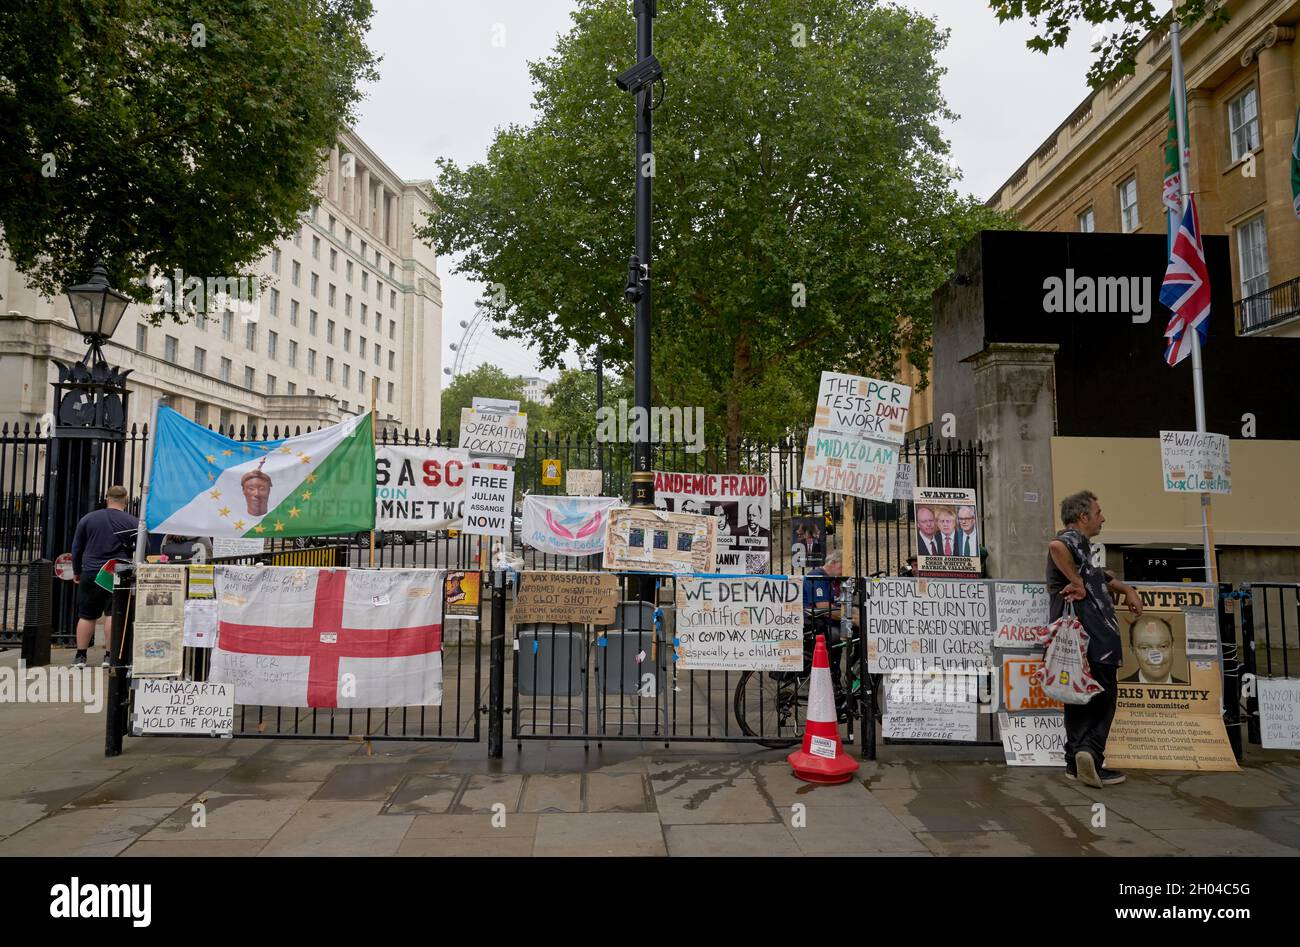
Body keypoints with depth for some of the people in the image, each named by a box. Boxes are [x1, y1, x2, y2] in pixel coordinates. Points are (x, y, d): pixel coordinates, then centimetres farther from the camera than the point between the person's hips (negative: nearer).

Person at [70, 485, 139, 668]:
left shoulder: (88, 518, 5)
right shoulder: (133, 522, -3)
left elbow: (76, 548, 11)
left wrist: (76, 571, 22)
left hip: (91, 574, 2)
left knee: (86, 616, 9)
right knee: (114, 615, 0)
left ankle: (80, 656, 13)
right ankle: (109, 656, 0)